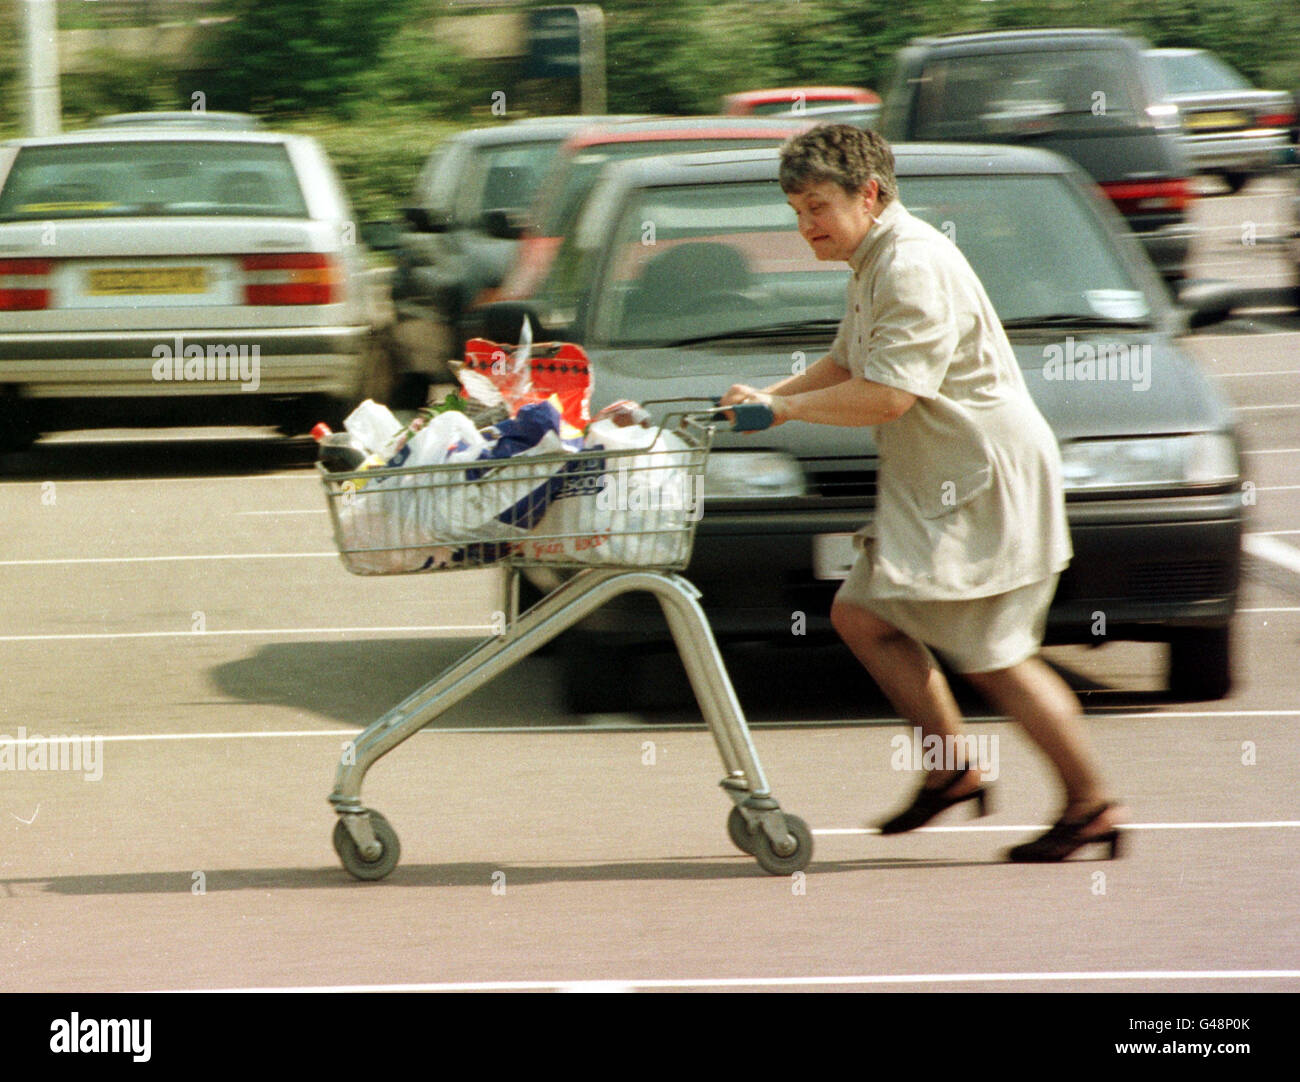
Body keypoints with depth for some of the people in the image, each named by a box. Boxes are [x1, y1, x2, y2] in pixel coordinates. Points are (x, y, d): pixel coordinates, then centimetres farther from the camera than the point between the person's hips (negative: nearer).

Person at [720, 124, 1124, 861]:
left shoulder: (915, 268, -19)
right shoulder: (876, 265, 14)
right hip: (936, 484, 11)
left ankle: (1092, 806, 2)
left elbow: (886, 395, -25)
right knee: (862, 614, 9)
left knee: (994, 656, -7)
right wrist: (768, 397, 11)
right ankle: (952, 766, 13)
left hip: (988, 478, -11)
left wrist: (786, 407, -16)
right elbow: (847, 366, 26)